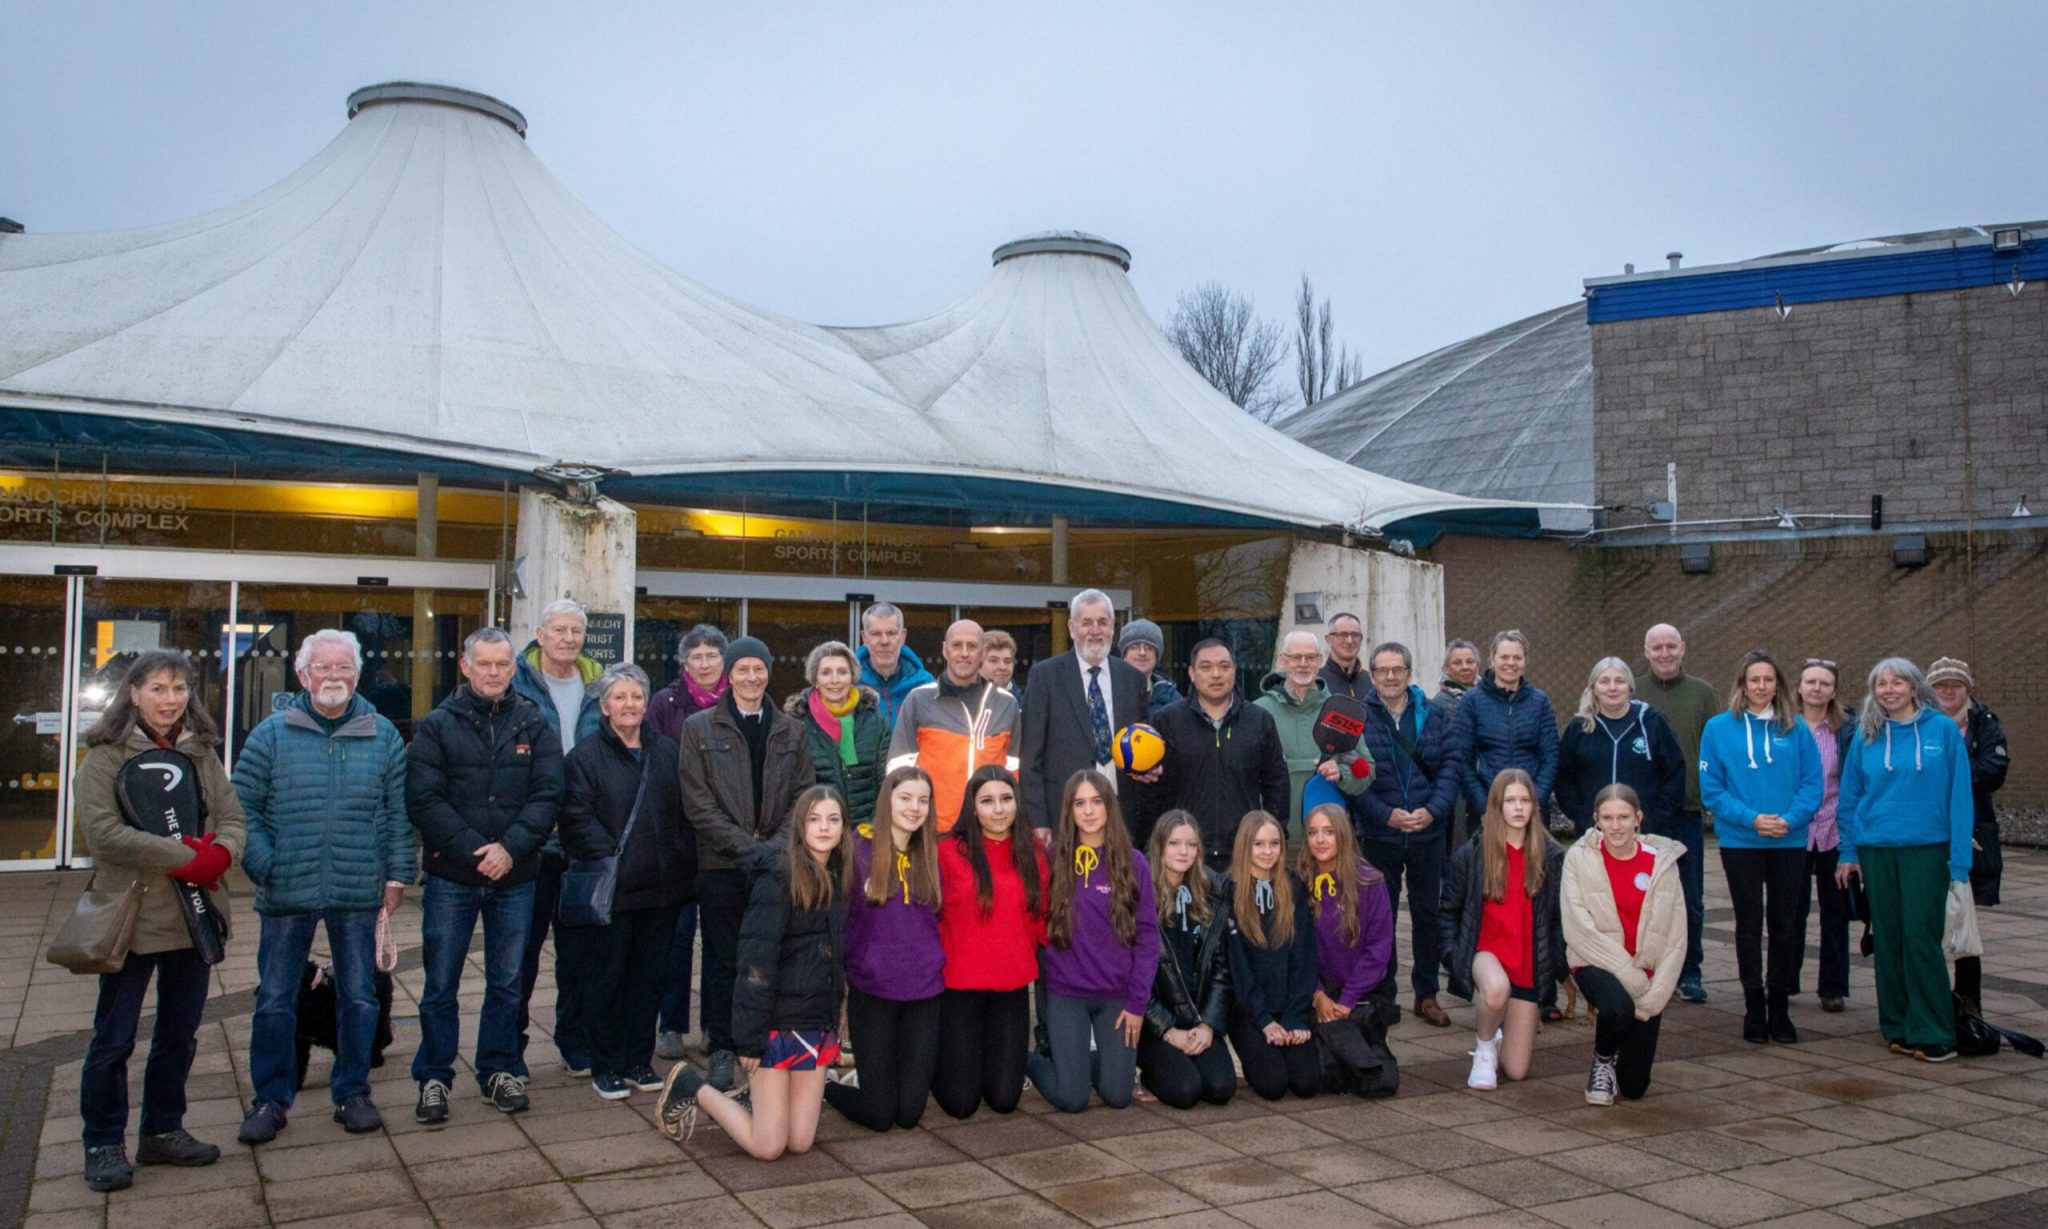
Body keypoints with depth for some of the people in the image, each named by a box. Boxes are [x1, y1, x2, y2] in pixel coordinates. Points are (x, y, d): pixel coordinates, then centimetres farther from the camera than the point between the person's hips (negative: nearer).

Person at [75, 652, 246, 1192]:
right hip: (133, 917, -5)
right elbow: (103, 831, -17)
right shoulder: (106, 755, -6)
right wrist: (187, 854, -21)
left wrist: (219, 855, -17)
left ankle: (163, 1131, 28)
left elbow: (232, 819, 6)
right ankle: (103, 1145, 17)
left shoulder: (201, 752, 10)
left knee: (180, 1033, 14)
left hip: (198, 914, 5)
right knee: (114, 1037, 4)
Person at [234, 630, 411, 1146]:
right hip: (287, 893, -1)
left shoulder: (383, 736, 4)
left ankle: (352, 1092, 24)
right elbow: (244, 808, 0)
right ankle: (272, 1098, 21)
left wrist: (398, 873, 1)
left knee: (359, 996, 9)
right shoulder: (271, 735, 0)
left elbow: (399, 813, 6)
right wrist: (263, 866, -9)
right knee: (275, 999, 6)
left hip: (358, 893, 1)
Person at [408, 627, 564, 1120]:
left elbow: (547, 796, -3)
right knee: (441, 984, 6)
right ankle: (434, 1078, 18)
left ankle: (501, 1070, 24)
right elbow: (424, 800, -8)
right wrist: (472, 849, -17)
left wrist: (510, 848, -16)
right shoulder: (437, 725, 0)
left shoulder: (535, 726, 5)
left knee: (507, 983, 11)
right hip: (451, 877, -1)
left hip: (516, 877, 2)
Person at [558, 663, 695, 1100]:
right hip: (611, 888, -4)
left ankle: (639, 1061, 22)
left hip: (661, 886, 4)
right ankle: (605, 1068, 15)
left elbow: (686, 813, 12)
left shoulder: (667, 751, 11)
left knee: (648, 975, 11)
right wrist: (610, 859, -19)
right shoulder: (585, 756, -2)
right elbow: (578, 818, -10)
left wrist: (683, 862, 2)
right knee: (607, 978, 3)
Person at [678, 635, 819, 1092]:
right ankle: (722, 1049, 15)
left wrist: (775, 847, -8)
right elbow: (698, 802, -3)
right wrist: (746, 847, -11)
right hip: (721, 865, -2)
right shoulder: (699, 728, 3)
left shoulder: (792, 733, 11)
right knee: (724, 960, 3)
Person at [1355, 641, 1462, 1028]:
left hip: (1428, 832, 2)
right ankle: (1383, 994, 17)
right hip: (1377, 833, -2)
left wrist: (1433, 810, -14)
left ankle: (1426, 993, 21)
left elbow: (1451, 765, 1)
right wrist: (1386, 814, -17)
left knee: (1428, 913, 9)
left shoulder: (1436, 715, 6)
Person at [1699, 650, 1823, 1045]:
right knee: (1749, 926, 6)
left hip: (1790, 842, 1)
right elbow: (1711, 789, -4)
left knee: (1784, 926, 8)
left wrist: (1789, 819, -16)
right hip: (1740, 842, -1)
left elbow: (1813, 783, 0)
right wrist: (1751, 818, -16)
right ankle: (1754, 1010, 15)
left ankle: (1779, 1009, 19)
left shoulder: (1796, 728, 2)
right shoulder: (1719, 728, -1)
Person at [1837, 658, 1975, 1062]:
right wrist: (1848, 852, 6)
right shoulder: (1866, 737, 6)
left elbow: (1960, 797, -4)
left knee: (1921, 937, -7)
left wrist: (1960, 863, -8)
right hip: (1877, 851, 3)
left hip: (1927, 849, -3)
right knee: (1888, 939, 7)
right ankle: (1897, 1027, 17)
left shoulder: (1943, 730, -2)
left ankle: (1933, 1034, 1)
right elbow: (1849, 797, 11)